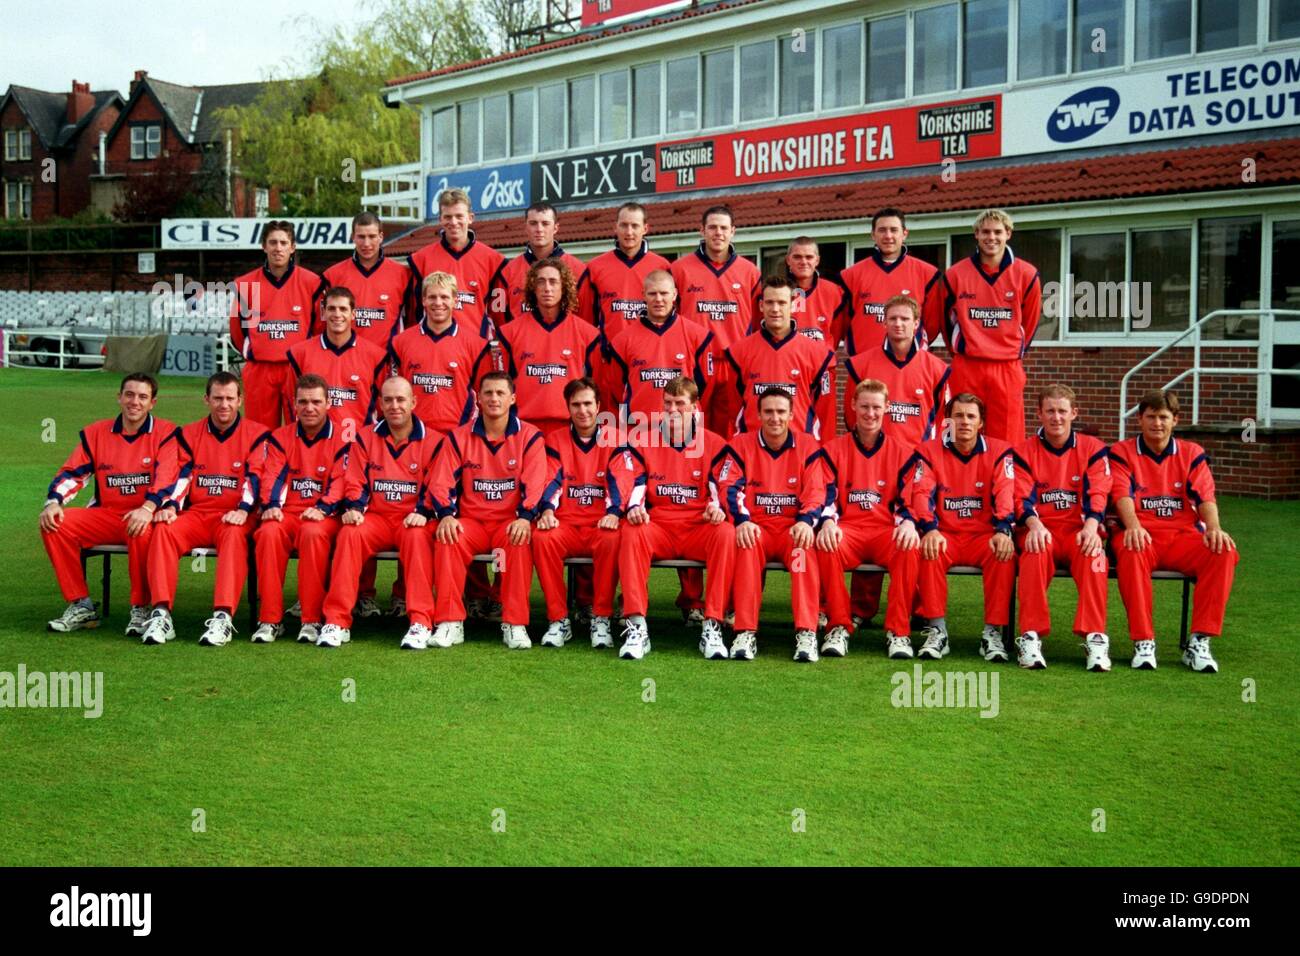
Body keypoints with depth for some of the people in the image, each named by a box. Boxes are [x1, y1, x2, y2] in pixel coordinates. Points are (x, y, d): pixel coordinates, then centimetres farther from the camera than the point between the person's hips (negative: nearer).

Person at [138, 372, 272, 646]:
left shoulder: (257, 434, 7)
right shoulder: (188, 434, 16)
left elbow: (256, 476, -5)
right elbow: (178, 473, 5)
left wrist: (243, 510, -21)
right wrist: (170, 505, -14)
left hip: (235, 516, -3)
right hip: (196, 513, 3)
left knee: (235, 535, -37)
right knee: (164, 530, -27)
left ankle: (223, 616, -43)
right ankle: (161, 613, -31)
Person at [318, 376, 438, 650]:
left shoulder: (431, 441, 4)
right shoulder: (365, 438, 11)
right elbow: (355, 483, 8)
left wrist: (422, 513, -18)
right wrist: (353, 508, -12)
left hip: (412, 519, -2)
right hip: (375, 516, 2)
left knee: (416, 536, -36)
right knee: (349, 534, -29)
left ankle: (420, 622, -35)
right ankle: (337, 621, -26)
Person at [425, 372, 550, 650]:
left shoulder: (529, 436, 3)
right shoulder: (458, 437, 7)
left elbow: (534, 484, -6)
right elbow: (442, 483, 1)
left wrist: (525, 518, -24)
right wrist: (446, 515, -18)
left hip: (511, 522, -1)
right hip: (470, 520, 1)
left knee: (520, 541, -35)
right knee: (447, 540, -30)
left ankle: (515, 624, -28)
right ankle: (451, 623, -24)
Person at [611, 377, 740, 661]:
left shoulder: (714, 444, 8)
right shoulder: (642, 440, 9)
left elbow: (731, 483, 3)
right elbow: (622, 477, -2)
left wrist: (720, 506, -19)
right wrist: (631, 506, -22)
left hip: (700, 527, 0)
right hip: (657, 526, 0)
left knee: (726, 533, -32)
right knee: (632, 532, -33)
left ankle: (713, 626, -29)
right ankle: (636, 627, -34)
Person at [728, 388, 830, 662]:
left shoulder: (808, 446, 7)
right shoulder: (741, 445, 7)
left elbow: (816, 492, -1)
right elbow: (733, 489, -3)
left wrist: (806, 521, -22)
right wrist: (742, 521, -22)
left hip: (793, 527, 0)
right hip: (756, 526, 0)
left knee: (805, 547, -34)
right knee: (746, 542, -35)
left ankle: (806, 633, -36)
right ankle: (746, 632, -36)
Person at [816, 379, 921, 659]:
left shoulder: (902, 452, 13)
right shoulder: (834, 450, 12)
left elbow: (907, 499, 6)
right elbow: (826, 495, 3)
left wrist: (908, 522, -17)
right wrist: (828, 522, -19)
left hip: (888, 530, 0)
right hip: (847, 529, 0)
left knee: (910, 547, -35)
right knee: (827, 545, -35)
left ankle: (898, 631, -25)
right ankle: (839, 626, -23)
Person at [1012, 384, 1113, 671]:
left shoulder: (1093, 449, 10)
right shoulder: (1025, 452, 9)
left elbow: (1097, 494, -3)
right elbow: (1023, 498, -2)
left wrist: (1091, 527, -24)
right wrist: (1034, 525, -25)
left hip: (1080, 530, 0)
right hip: (1041, 530, 0)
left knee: (1093, 553, -35)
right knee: (1035, 551, -36)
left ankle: (1095, 637, -35)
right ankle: (1030, 636, -36)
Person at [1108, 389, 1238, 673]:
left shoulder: (1192, 453, 15)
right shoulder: (1122, 453, 8)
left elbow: (1204, 496, 2)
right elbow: (1121, 494, -8)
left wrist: (1214, 528, -20)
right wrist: (1133, 527, -29)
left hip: (1184, 535, 3)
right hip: (1142, 535, -2)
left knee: (1224, 550, -28)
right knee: (1131, 551, -39)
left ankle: (1199, 642, -25)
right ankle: (1143, 642, -32)